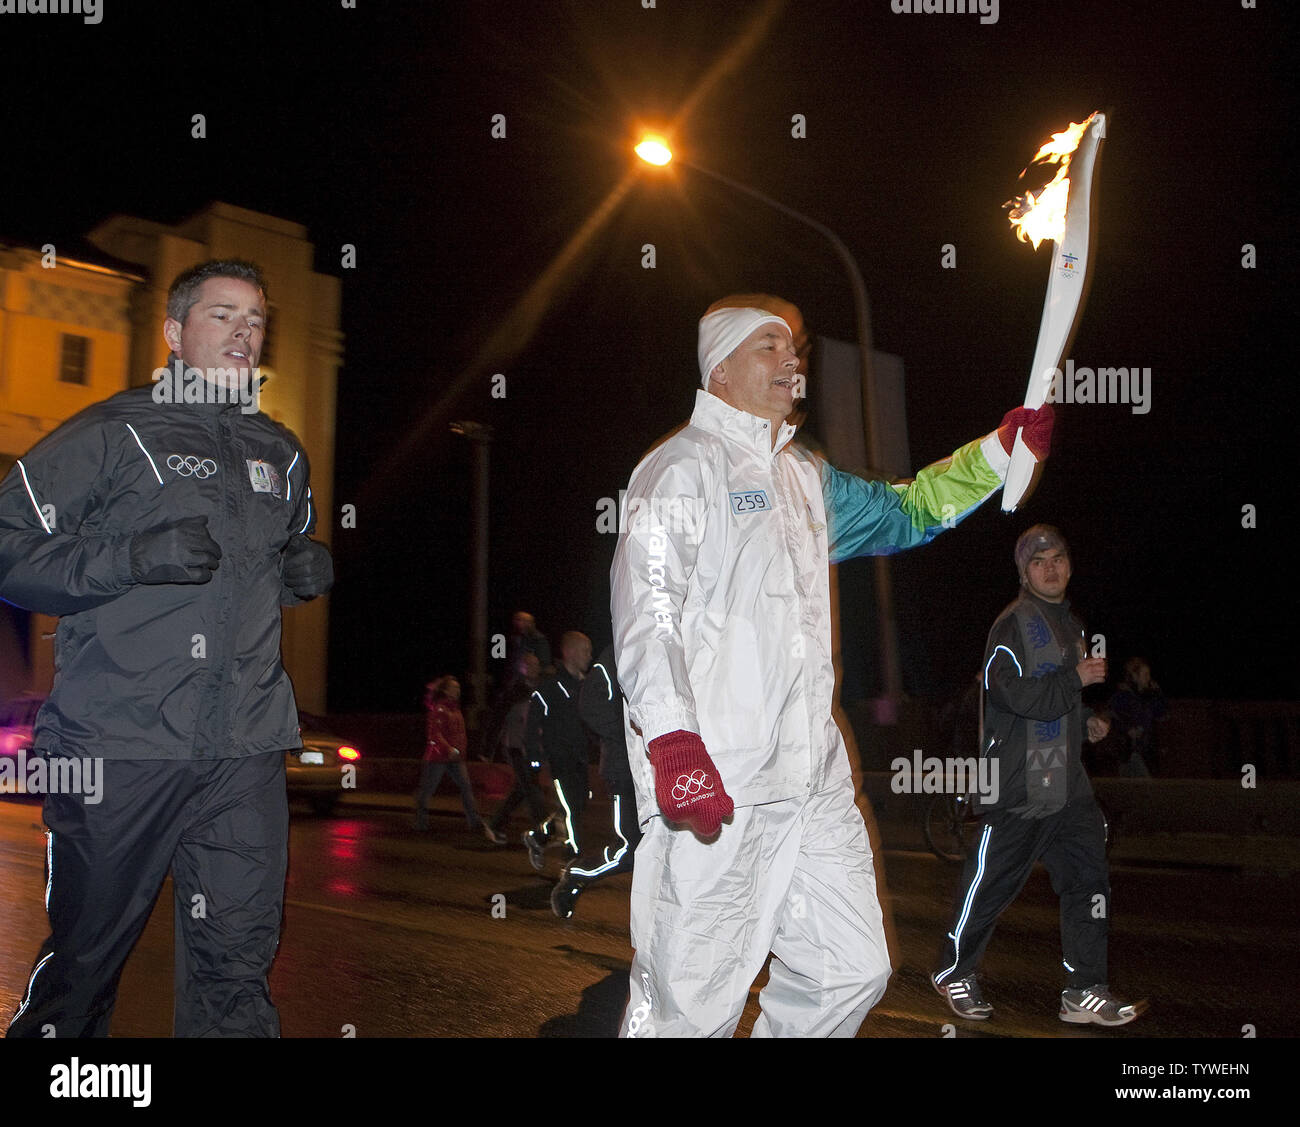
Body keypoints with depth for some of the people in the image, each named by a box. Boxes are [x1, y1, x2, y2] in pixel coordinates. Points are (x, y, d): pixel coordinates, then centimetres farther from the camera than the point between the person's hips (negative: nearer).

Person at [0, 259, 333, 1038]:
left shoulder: (281, 455, 20)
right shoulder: (111, 434, 2)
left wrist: (310, 570, 10)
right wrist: (134, 557, -16)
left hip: (248, 749, 4)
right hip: (118, 744, -4)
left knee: (238, 960, 3)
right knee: (85, 958, 8)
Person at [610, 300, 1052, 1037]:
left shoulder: (808, 479, 21)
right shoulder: (685, 466, -4)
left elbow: (904, 512, 33)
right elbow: (646, 608, -14)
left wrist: (1002, 449, 21)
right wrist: (674, 745, -26)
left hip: (814, 780, 8)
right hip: (711, 784, -8)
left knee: (853, 972, 13)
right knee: (695, 1002, -4)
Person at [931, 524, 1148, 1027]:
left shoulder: (1071, 625, 19)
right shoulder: (1011, 624, -9)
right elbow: (1018, 695, -22)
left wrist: (1086, 721, 13)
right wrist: (1077, 679, -15)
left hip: (1067, 781, 8)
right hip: (1017, 785, -8)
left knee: (1088, 876, 3)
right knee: (991, 882, 1)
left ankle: (1084, 992, 11)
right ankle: (954, 972, 19)